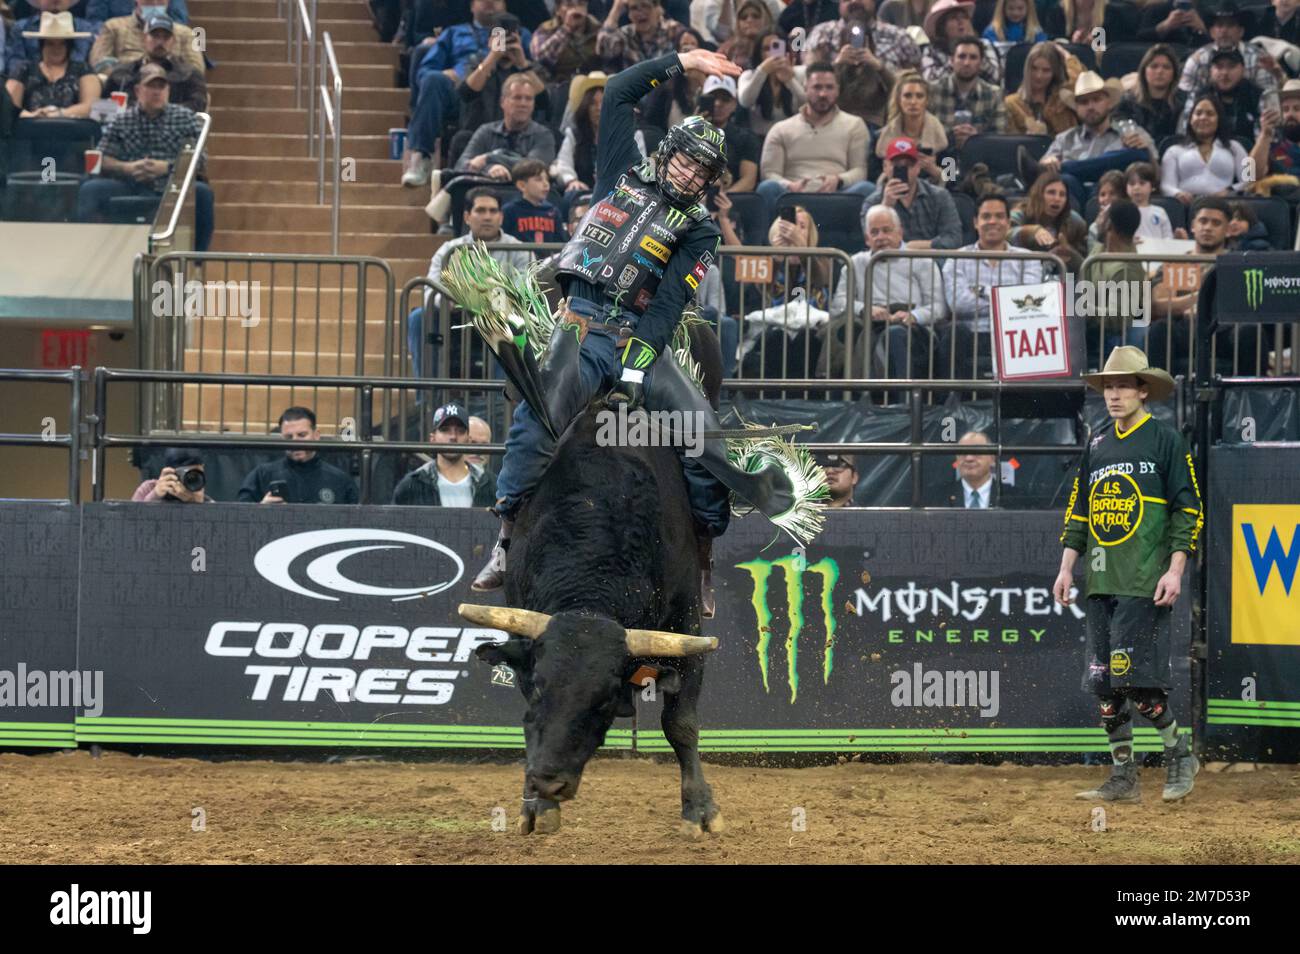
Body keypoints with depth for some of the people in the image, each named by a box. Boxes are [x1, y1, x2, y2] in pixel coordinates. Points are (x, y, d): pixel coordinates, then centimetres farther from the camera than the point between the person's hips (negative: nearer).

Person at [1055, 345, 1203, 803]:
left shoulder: (1166, 440, -2)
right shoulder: (1097, 446, 16)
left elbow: (1187, 509, -4)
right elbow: (1078, 511, 20)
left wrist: (1175, 569, -12)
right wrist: (1067, 567, 12)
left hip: (1145, 582, -7)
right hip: (1101, 580, 7)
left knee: (1133, 676, -14)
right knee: (1103, 682, 4)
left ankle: (1179, 754, 6)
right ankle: (1123, 777, 10)